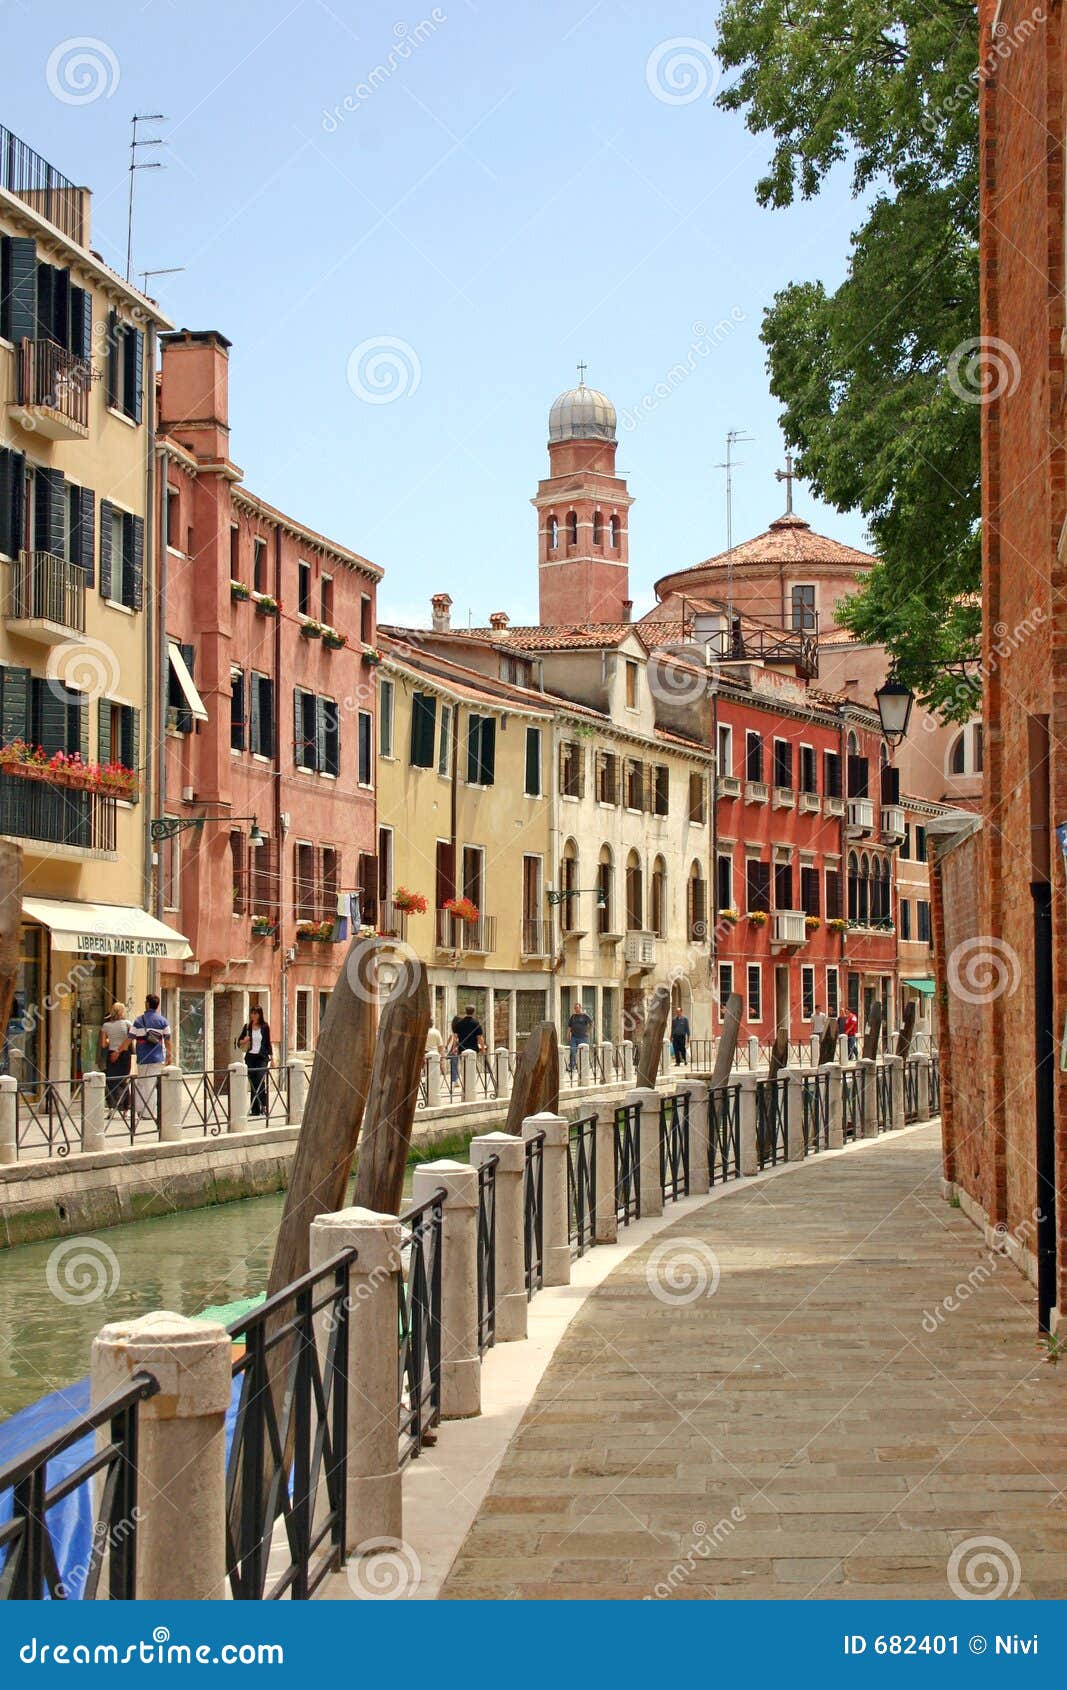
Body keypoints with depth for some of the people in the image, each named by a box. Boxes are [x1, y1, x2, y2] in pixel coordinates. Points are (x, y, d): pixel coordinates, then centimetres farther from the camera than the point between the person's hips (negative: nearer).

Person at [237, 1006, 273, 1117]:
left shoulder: (265, 1027, 4)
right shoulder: (247, 1027, 7)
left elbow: (268, 1042, 10)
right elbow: (239, 1042, 13)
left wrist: (271, 1056, 6)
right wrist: (244, 1041, -8)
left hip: (262, 1057, -2)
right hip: (250, 1057, 2)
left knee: (260, 1081, -16)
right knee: (253, 1083, 3)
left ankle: (263, 1107, -14)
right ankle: (254, 1109, 6)